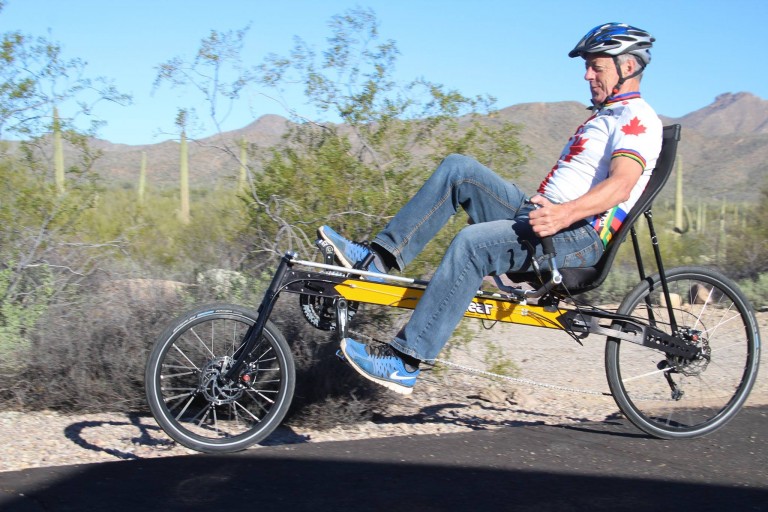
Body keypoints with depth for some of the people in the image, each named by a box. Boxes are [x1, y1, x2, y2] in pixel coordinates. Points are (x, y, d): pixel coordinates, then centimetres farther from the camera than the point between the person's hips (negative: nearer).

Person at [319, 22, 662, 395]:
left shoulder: (638, 118, -5)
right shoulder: (604, 115, 27)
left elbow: (621, 184, -24)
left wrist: (565, 213, -39)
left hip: (580, 236, -10)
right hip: (542, 214, 10)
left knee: (474, 242, -32)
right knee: (459, 168, -4)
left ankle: (405, 362, -34)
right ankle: (380, 258, -10)